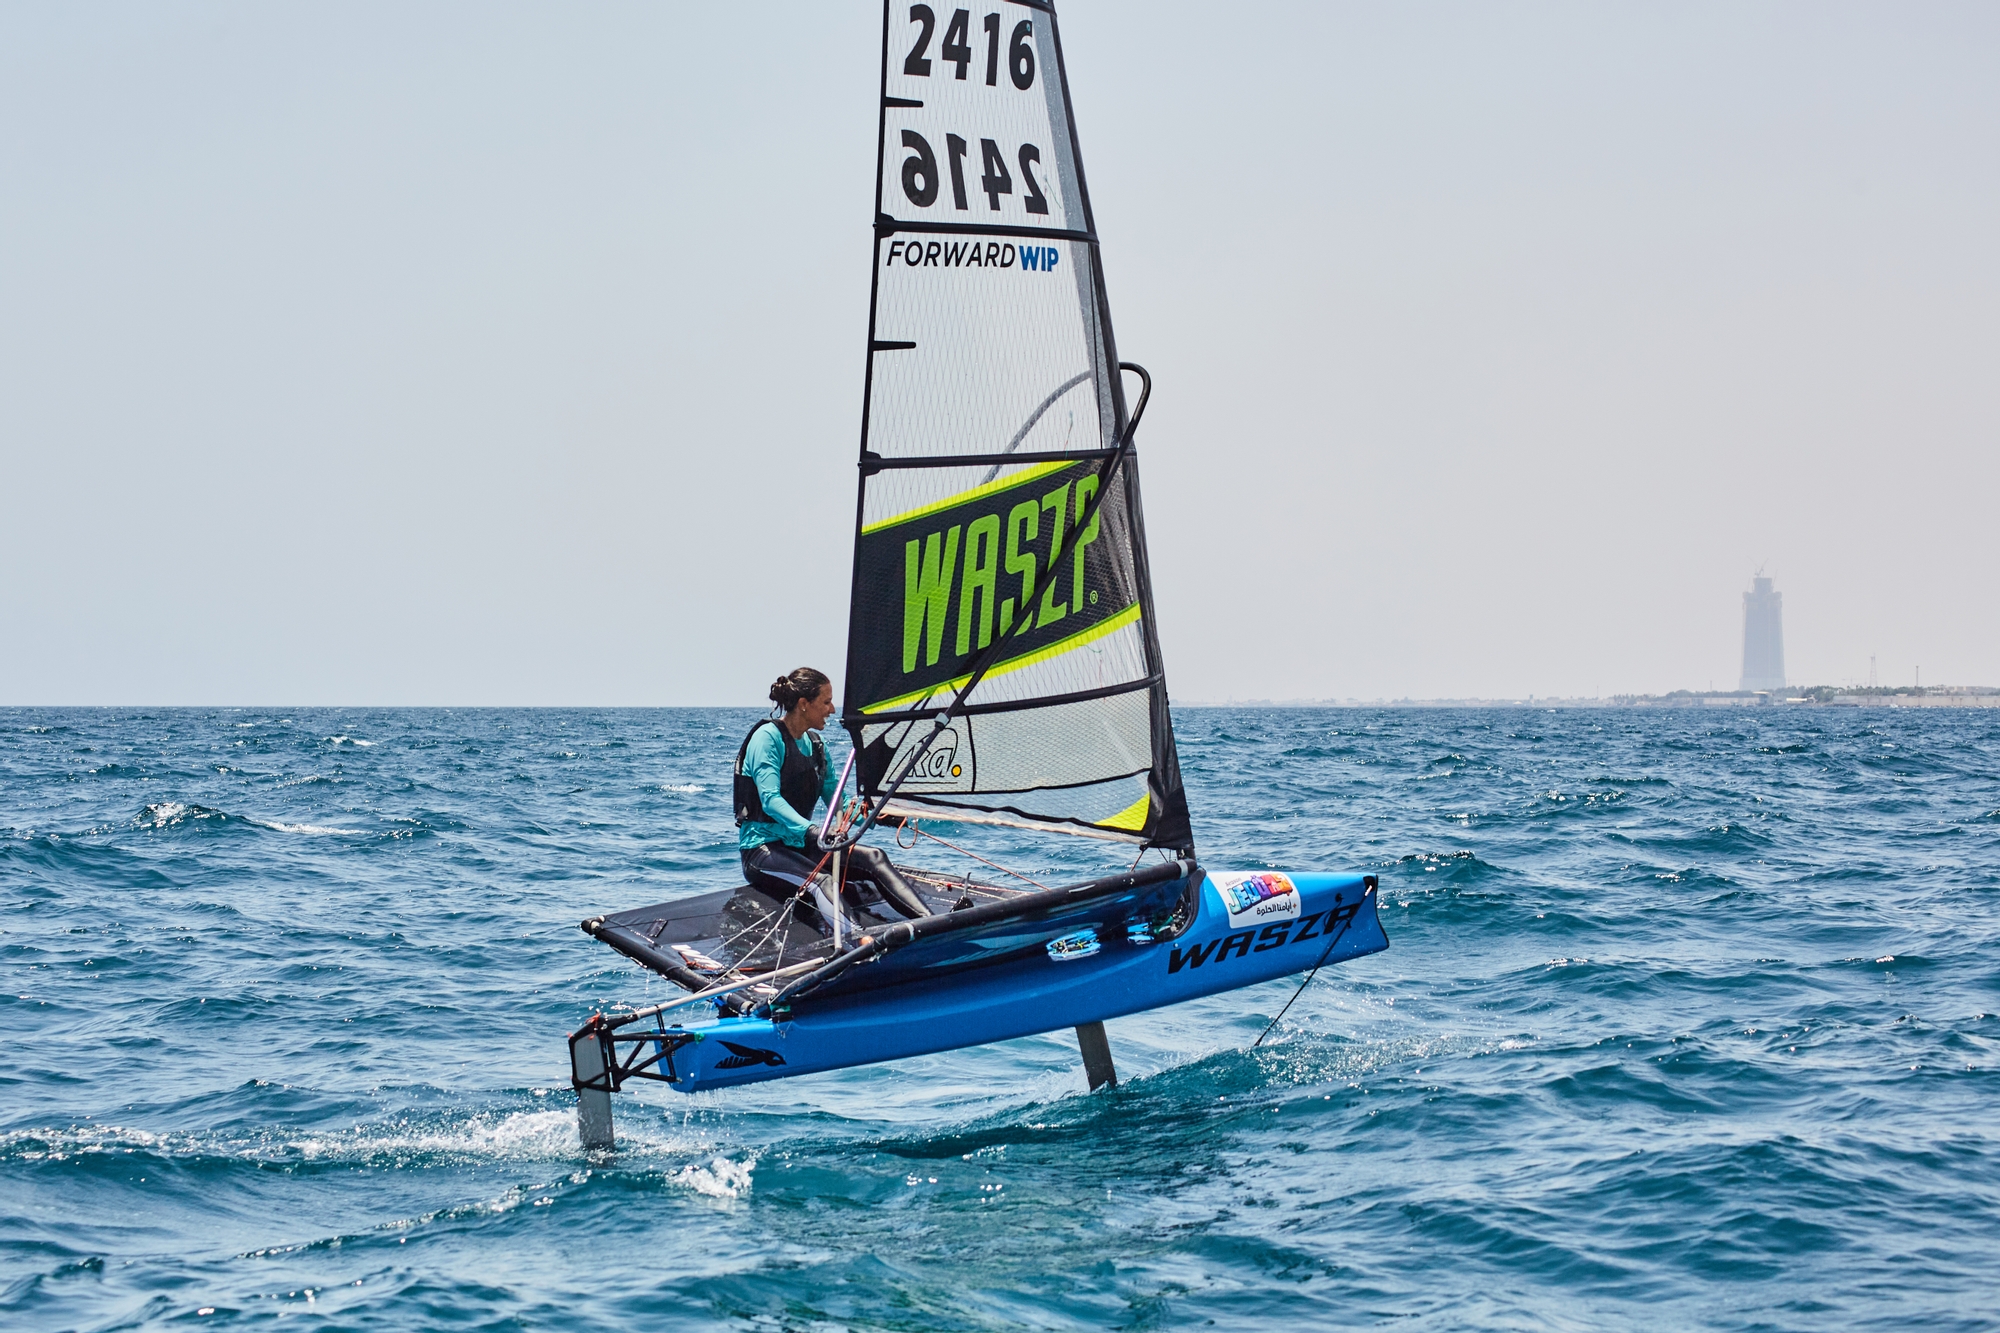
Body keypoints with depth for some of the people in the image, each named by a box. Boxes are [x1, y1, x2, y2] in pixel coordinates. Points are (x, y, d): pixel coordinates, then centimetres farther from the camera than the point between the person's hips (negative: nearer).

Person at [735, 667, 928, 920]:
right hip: (762, 848, -7)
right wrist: (811, 832, -39)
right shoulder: (767, 738, -11)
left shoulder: (814, 744, 13)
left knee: (873, 858, -15)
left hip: (799, 845, 7)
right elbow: (770, 800, -24)